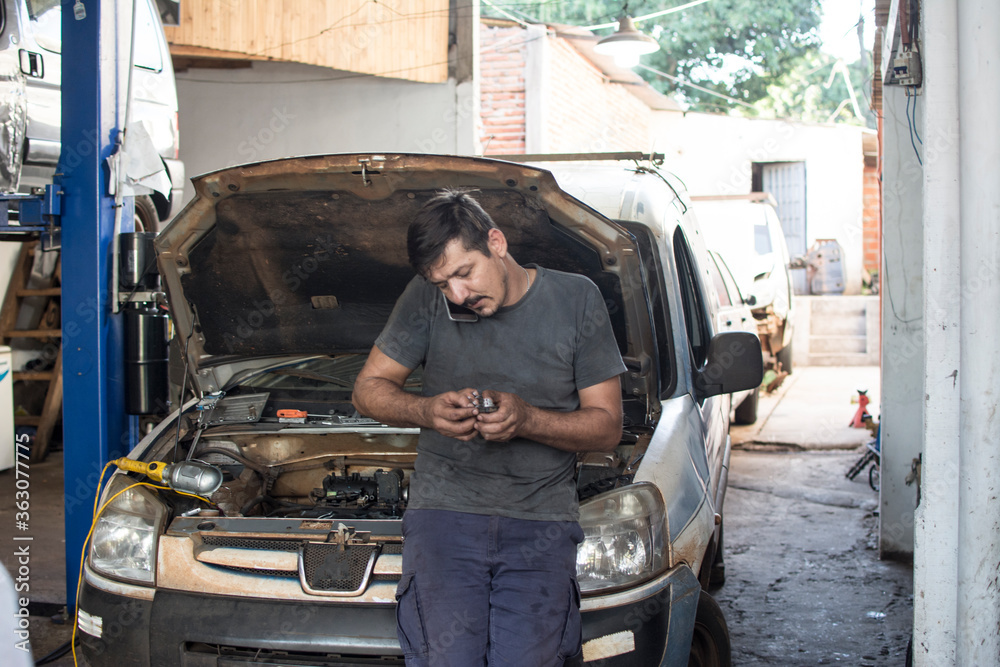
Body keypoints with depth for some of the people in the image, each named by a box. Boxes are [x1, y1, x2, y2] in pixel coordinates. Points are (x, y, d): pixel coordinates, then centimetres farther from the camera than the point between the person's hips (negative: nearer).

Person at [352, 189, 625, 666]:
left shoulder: (575, 299, 2)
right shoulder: (428, 298, 3)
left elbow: (608, 427, 4)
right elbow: (369, 389, 10)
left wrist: (527, 420, -14)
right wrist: (428, 412, -11)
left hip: (541, 522, 0)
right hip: (444, 510, 0)